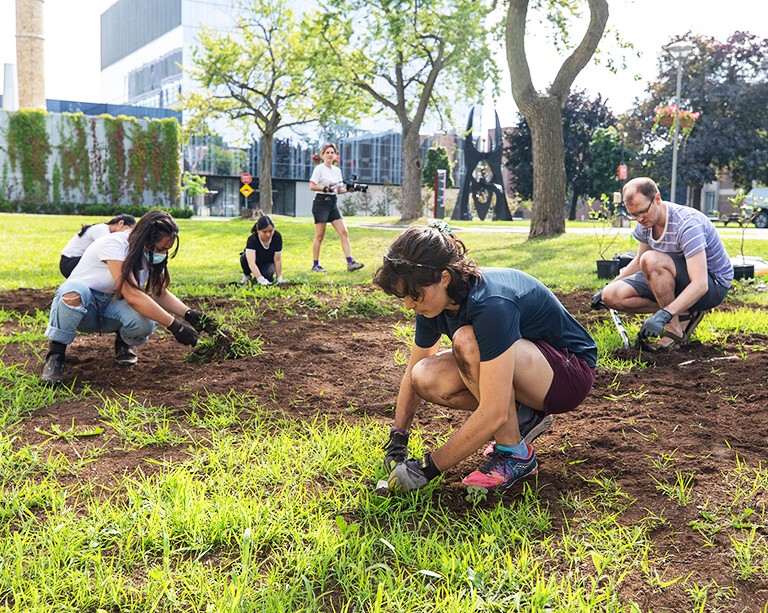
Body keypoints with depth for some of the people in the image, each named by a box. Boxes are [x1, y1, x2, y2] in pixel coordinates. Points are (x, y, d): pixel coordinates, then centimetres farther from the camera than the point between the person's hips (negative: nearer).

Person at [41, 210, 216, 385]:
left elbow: (161, 293, 5)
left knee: (145, 322, -31)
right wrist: (174, 325, -38)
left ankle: (123, 342, 6)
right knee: (75, 290, -43)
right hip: (78, 305, -5)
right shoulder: (114, 245, -28)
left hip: (112, 306, 5)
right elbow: (132, 296, -36)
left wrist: (189, 315, -13)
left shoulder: (152, 254, -5)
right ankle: (55, 356, -23)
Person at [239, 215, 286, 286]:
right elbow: (251, 263, -43)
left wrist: (279, 279, -20)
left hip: (268, 262, 1)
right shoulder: (252, 239, -32)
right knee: (244, 258, -34)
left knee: (268, 276, -32)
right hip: (256, 262, -1)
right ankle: (247, 275, -3)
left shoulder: (277, 237, -26)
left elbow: (277, 260, -19)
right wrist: (261, 280, -53)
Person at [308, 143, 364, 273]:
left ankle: (350, 263, -6)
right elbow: (312, 186, -14)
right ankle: (315, 265, 7)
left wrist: (348, 189, -2)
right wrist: (326, 188, -24)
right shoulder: (319, 168, -5)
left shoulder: (337, 170, 14)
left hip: (333, 203, 7)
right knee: (320, 236, -2)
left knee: (344, 233, -4)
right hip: (321, 202, -7)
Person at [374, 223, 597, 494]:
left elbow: (493, 414, -36)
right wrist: (397, 438, -1)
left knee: (467, 341, -33)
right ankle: (522, 417, 2)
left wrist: (429, 467, -29)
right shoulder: (434, 301, -9)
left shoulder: (490, 304, -35)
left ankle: (515, 454, -16)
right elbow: (412, 374, 7)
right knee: (426, 378, -16)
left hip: (572, 370, -8)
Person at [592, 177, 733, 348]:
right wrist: (608, 287, 8)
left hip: (712, 285, -8)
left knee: (651, 260, -34)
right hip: (679, 282, 8)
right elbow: (639, 261, 17)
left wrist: (663, 315, -45)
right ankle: (683, 311, -4)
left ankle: (676, 327, -18)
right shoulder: (645, 222, -4)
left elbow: (700, 285, -36)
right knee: (612, 296, -11)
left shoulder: (687, 223, -28)